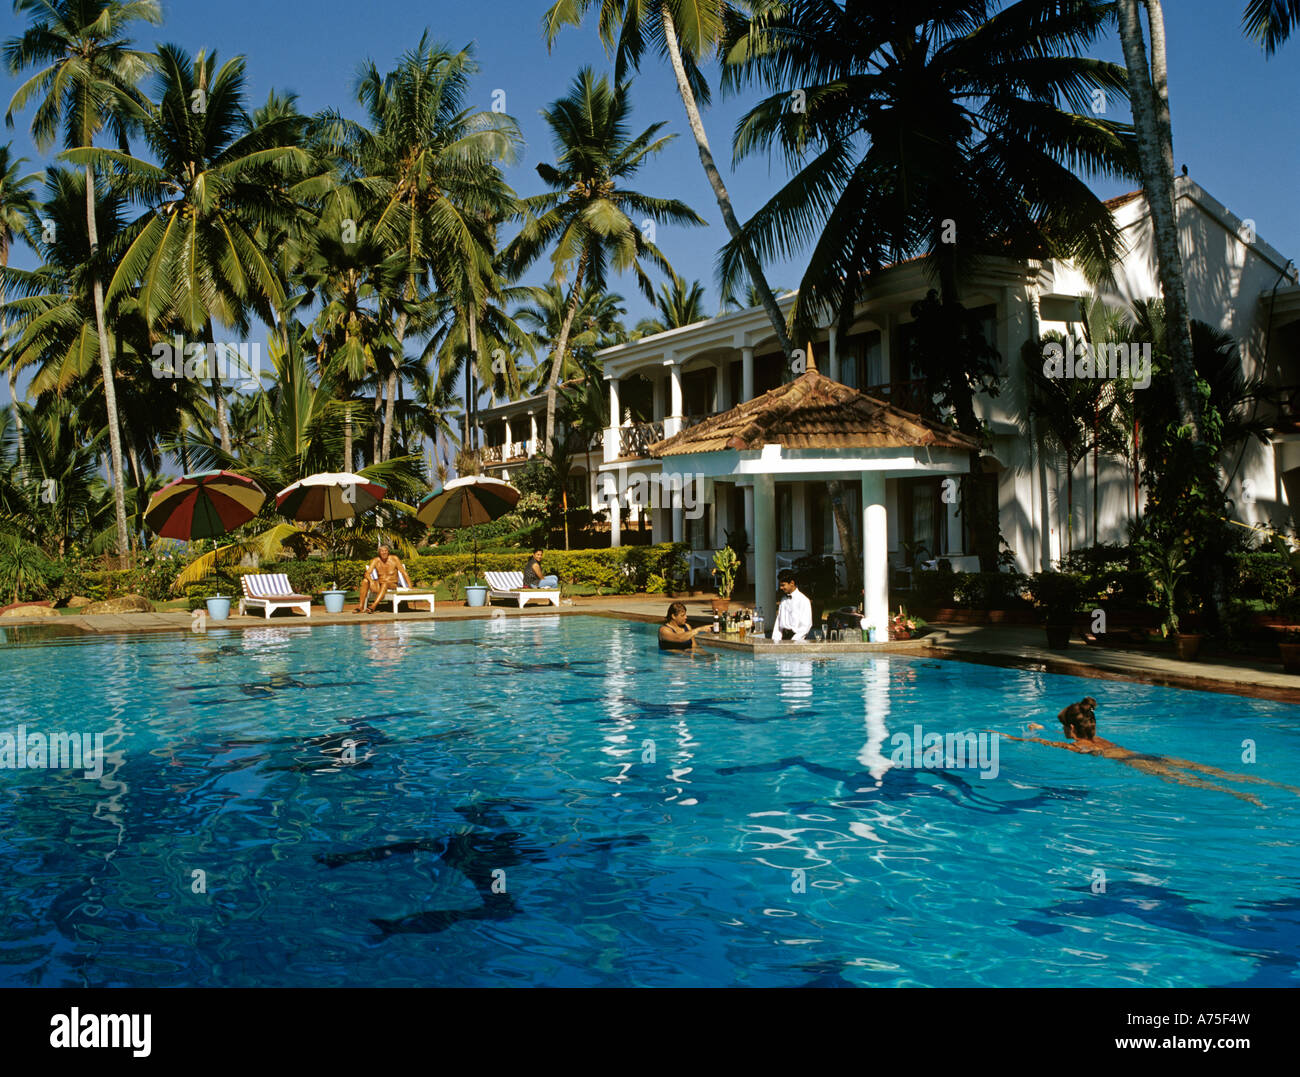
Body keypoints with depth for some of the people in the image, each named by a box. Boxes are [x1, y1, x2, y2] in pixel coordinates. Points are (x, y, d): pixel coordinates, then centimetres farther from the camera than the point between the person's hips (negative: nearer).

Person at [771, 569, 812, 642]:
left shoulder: (803, 600, -7)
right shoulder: (783, 599, 11)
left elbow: (806, 626, -10)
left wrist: (793, 641, -16)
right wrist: (775, 639, 3)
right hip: (784, 637, 5)